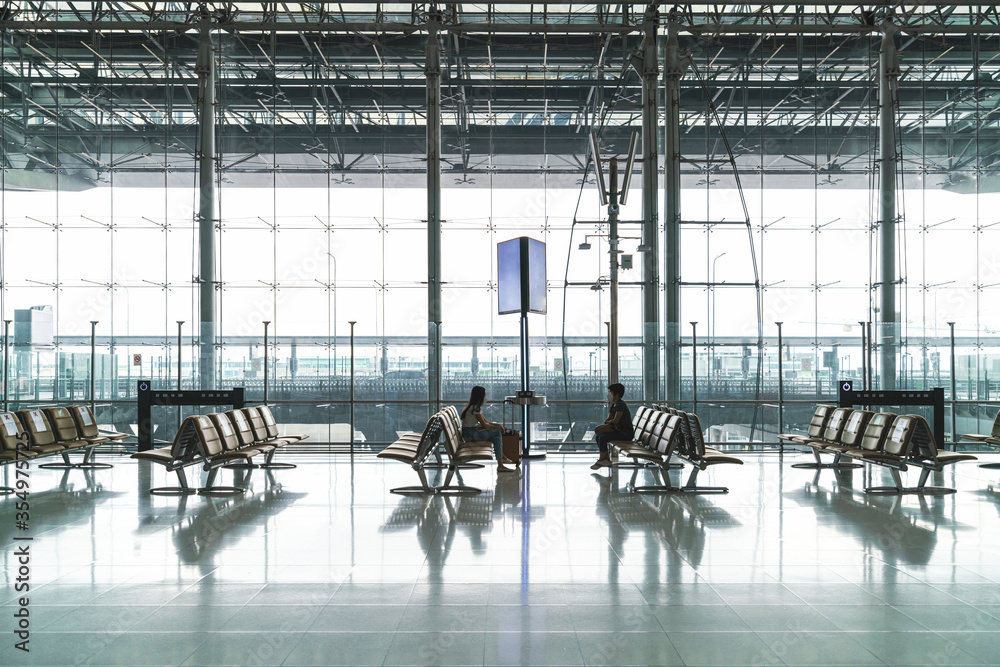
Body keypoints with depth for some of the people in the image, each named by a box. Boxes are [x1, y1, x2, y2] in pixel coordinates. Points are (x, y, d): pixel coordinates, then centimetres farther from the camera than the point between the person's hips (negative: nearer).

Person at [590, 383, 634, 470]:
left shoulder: (620, 405, -16)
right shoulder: (613, 405, 14)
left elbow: (615, 420, -22)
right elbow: (608, 419, 13)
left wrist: (608, 422, -1)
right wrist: (612, 424, -10)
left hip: (626, 433, -10)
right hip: (619, 431, 10)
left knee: (602, 437, -21)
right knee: (598, 436, 0)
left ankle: (601, 461, -10)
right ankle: (607, 459, 0)